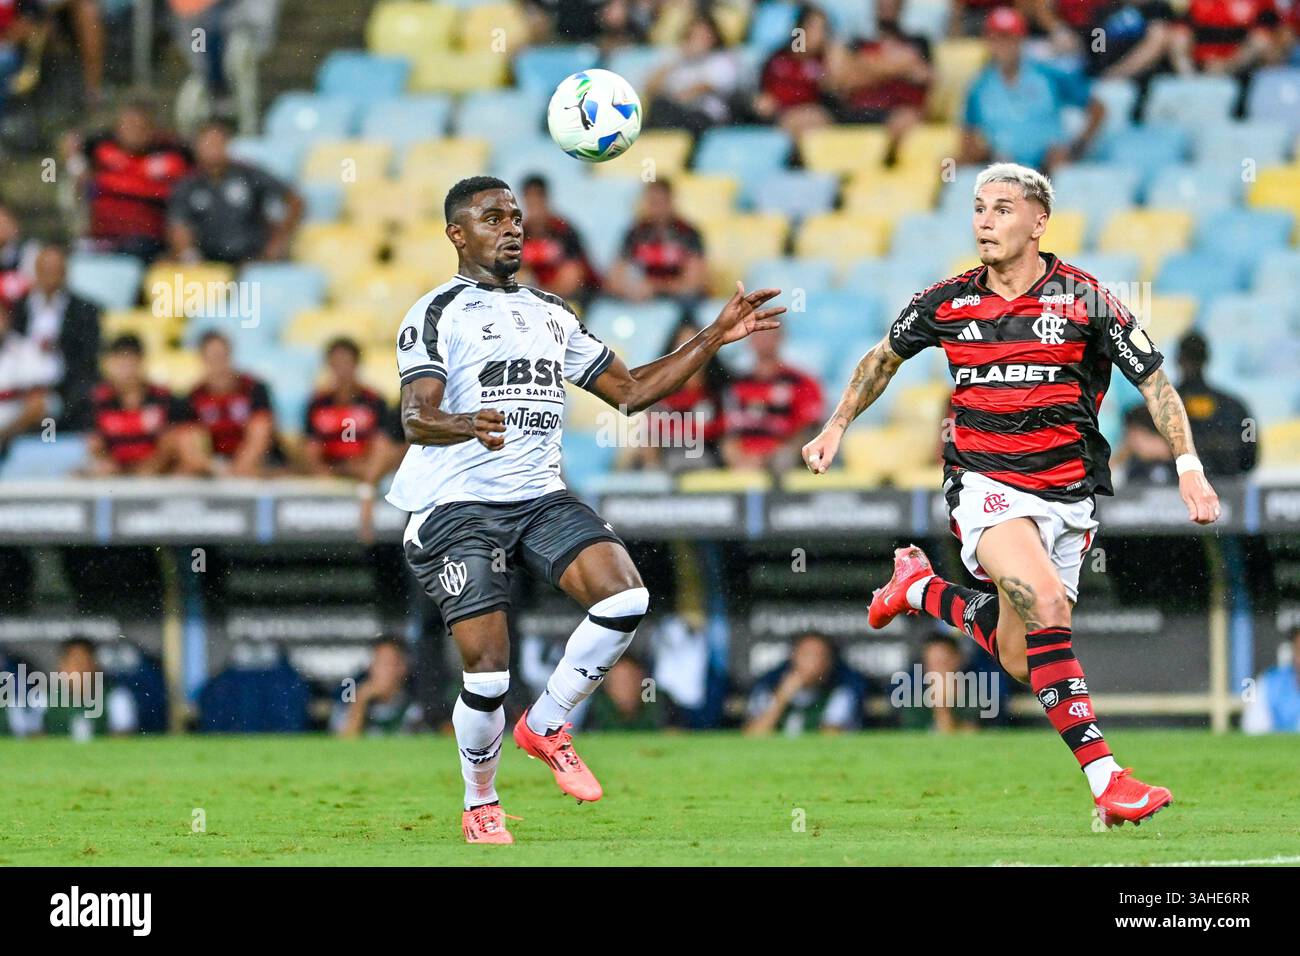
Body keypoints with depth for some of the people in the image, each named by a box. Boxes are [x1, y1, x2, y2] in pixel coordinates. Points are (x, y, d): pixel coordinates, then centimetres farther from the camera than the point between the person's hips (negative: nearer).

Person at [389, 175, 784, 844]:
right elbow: (415, 417, -17)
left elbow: (629, 390, 22)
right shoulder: (438, 314, -2)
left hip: (540, 495, 5)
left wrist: (715, 338, 15)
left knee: (626, 597, -21)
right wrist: (468, 427, -40)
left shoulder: (551, 313, 19)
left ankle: (545, 726, 0)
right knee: (488, 669, -12)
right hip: (458, 505, -5)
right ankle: (481, 806, 15)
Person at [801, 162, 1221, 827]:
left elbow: (1154, 380, 0)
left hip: (1067, 491, 1)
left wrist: (1189, 467, -10)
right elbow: (885, 356, 21)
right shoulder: (946, 303, 1)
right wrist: (836, 427, 19)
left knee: (1020, 662, 5)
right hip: (985, 483, -1)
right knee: (1046, 601, -28)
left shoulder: (1083, 300, -5)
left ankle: (922, 587, 34)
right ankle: (1104, 778, -32)